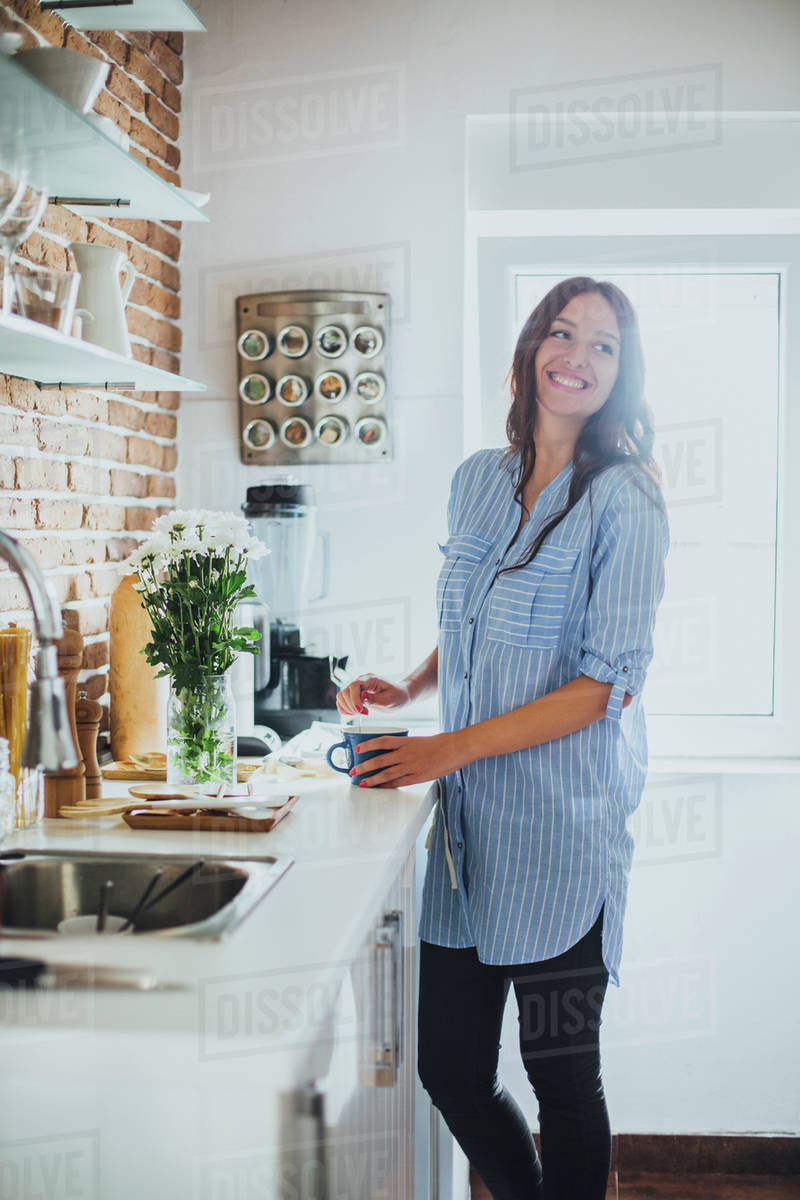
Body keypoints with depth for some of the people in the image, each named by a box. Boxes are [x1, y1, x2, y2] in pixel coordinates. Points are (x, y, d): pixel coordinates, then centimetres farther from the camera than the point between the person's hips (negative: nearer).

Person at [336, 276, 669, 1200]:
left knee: (560, 1074, 4)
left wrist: (449, 748, -18)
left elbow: (609, 681, -13)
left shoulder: (624, 501, -7)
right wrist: (407, 688, 5)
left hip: (561, 819, -5)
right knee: (447, 1065, 11)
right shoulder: (477, 481, 11)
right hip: (468, 812, 6)